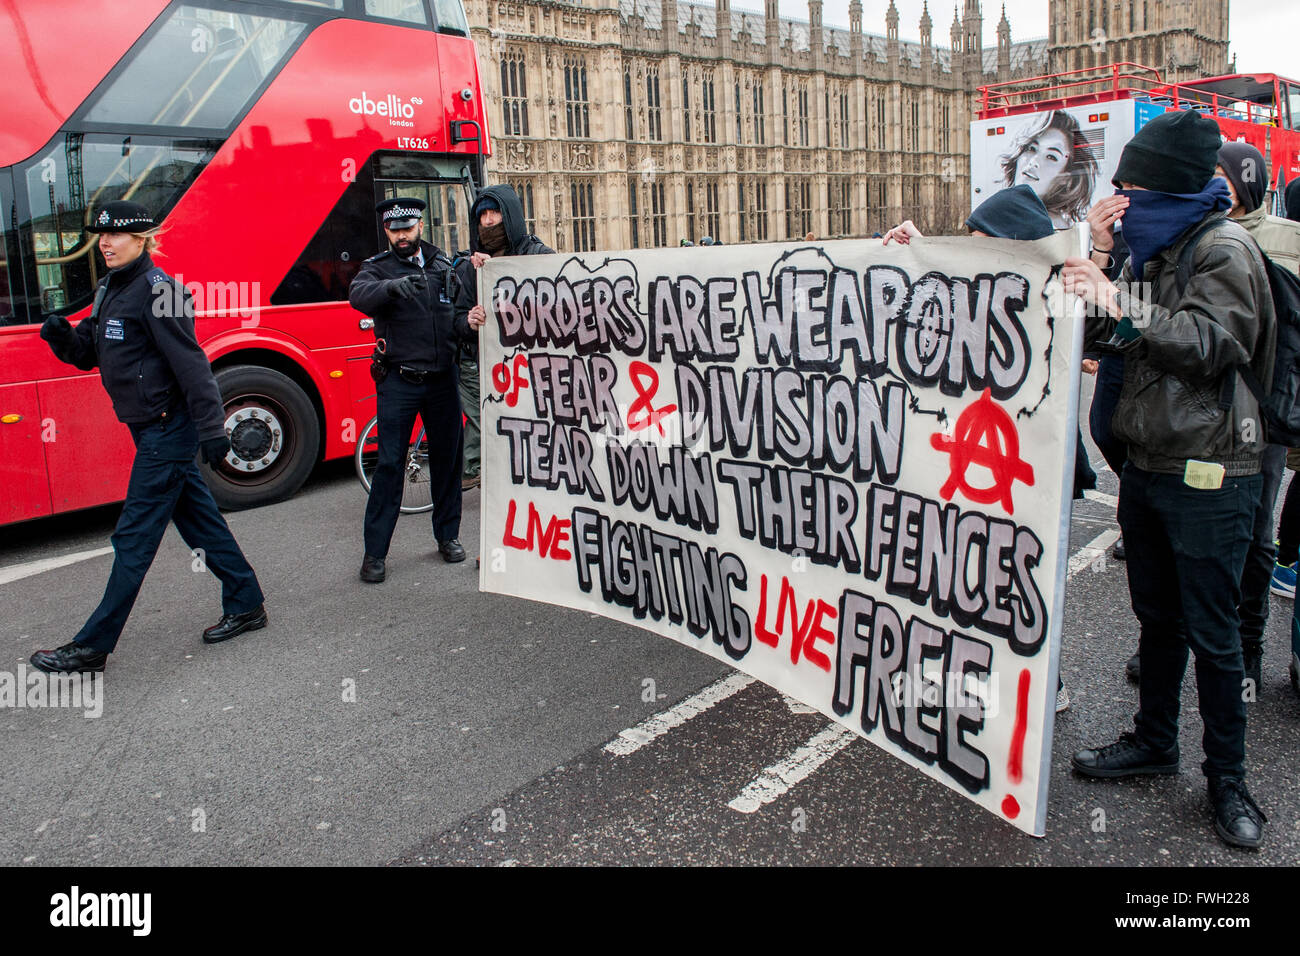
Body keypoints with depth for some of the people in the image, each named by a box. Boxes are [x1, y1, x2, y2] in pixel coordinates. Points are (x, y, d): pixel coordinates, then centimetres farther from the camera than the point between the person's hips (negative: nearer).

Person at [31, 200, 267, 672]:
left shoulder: (156, 290, -16)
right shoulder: (110, 289, 13)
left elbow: (190, 363, -21)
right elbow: (89, 354, 15)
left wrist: (211, 429, -24)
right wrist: (63, 337, -7)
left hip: (168, 430, -10)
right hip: (150, 427, 10)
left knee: (134, 539, -2)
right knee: (199, 519, 15)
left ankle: (92, 646, 7)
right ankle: (245, 606, 27)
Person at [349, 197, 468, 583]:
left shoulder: (443, 264, 11)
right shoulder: (378, 267, -1)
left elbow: (459, 310, 14)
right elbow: (359, 295, -22)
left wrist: (466, 325, -10)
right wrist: (394, 286, -42)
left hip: (442, 378, 3)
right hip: (398, 381, -3)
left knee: (447, 457, 10)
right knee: (390, 463, -4)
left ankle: (448, 535, 26)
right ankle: (375, 553, 2)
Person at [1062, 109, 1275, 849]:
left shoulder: (1225, 247, -11)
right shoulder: (1154, 251, 13)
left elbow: (1212, 343, -25)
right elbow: (1107, 334, 14)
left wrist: (1122, 307, -33)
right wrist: (1083, 298, -3)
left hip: (1209, 473, -8)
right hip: (1148, 463, 8)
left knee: (1212, 633, 1)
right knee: (1158, 616, 17)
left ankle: (1228, 776, 18)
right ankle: (1155, 740, 33)